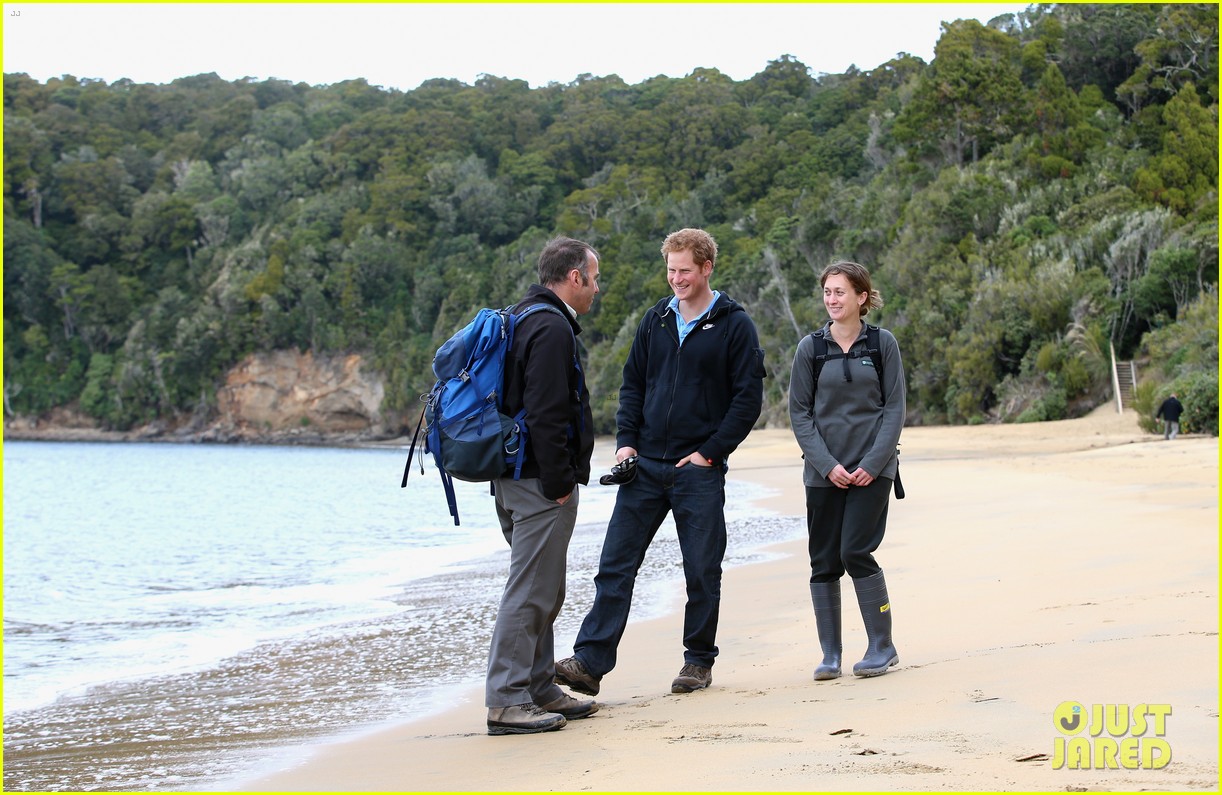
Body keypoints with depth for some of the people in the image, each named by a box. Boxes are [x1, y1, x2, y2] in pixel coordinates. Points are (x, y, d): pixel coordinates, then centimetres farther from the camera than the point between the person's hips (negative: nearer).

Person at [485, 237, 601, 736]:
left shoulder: (527, 320, 18)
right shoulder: (552, 328, -15)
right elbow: (545, 414, -22)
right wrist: (559, 482, -19)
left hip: (516, 481, 11)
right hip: (540, 484, -11)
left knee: (544, 591, 17)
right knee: (531, 591, -8)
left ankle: (539, 690, 25)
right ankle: (507, 702, -7)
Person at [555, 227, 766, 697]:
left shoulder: (734, 325, -2)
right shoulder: (656, 320, 11)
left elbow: (749, 397, -5)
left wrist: (711, 452, -10)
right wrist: (626, 440, 3)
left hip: (699, 469, -4)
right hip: (646, 465, 4)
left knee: (702, 571, 5)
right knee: (615, 565, -3)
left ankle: (699, 660, 19)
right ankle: (590, 662, -6)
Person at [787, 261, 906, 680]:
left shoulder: (882, 344, 2)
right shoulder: (810, 348, 3)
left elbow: (894, 408, 1)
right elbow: (800, 413, 2)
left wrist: (872, 463, -10)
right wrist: (827, 465, -9)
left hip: (872, 468, -2)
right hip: (823, 470, 2)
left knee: (856, 552, -12)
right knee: (824, 562, 2)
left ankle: (882, 647, 1)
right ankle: (830, 655, 12)